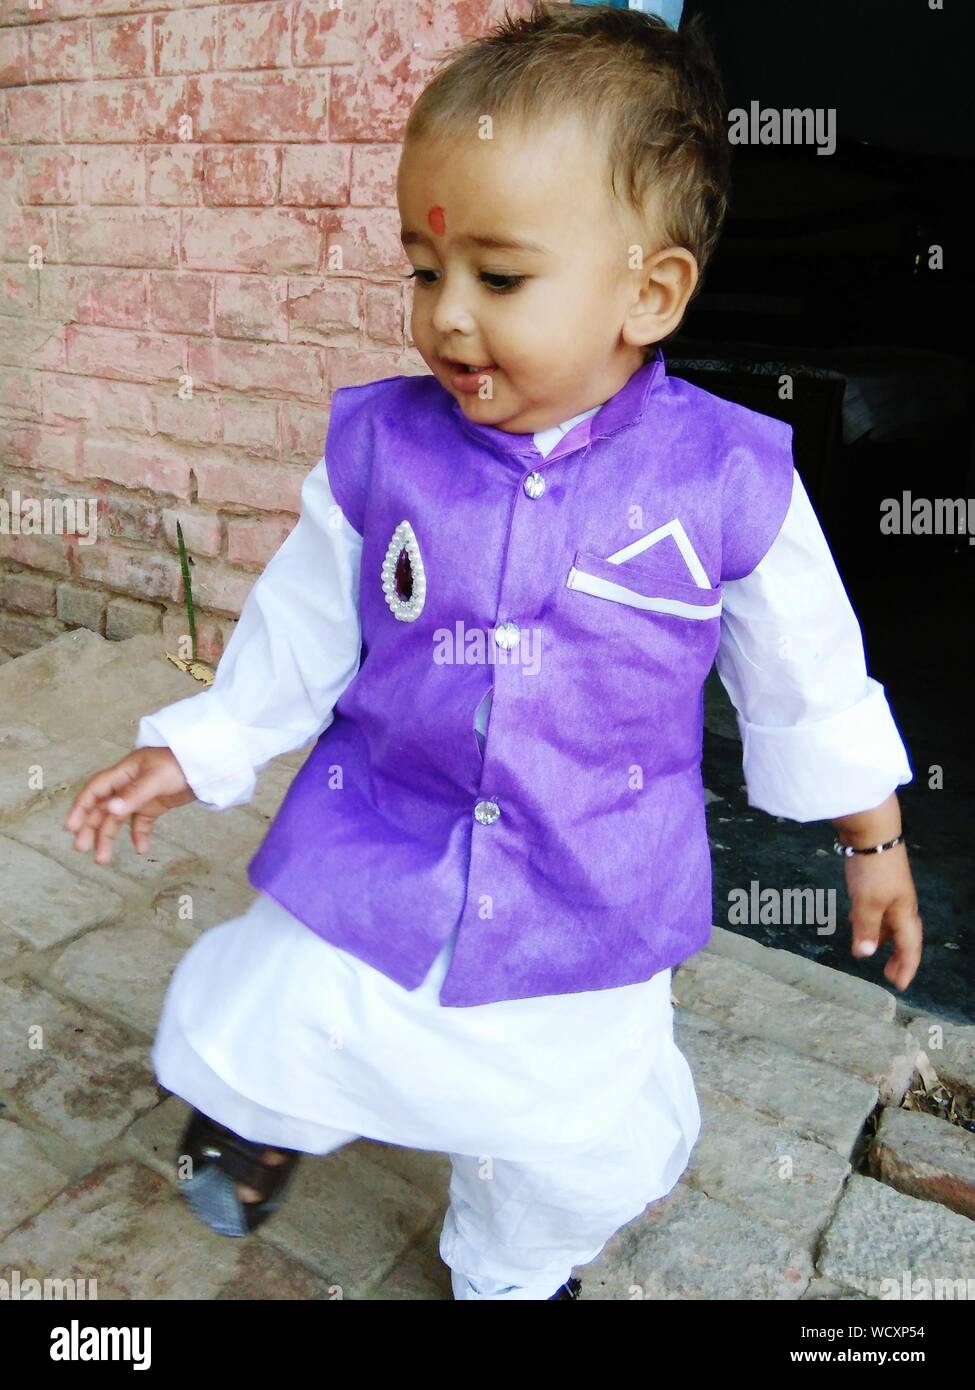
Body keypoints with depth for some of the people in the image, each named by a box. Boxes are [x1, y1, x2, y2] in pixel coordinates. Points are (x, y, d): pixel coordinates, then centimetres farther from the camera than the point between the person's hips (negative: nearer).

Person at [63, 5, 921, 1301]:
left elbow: (809, 676, 0)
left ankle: (513, 1271, 54)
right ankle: (259, 1102, 50)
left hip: (589, 907, 0)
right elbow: (301, 626, 3)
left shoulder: (730, 483, -14)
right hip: (370, 863, 1)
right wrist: (194, 752, 7)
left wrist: (871, 836, 11)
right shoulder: (381, 446, -11)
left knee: (581, 1156, 17)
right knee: (247, 1035, 10)